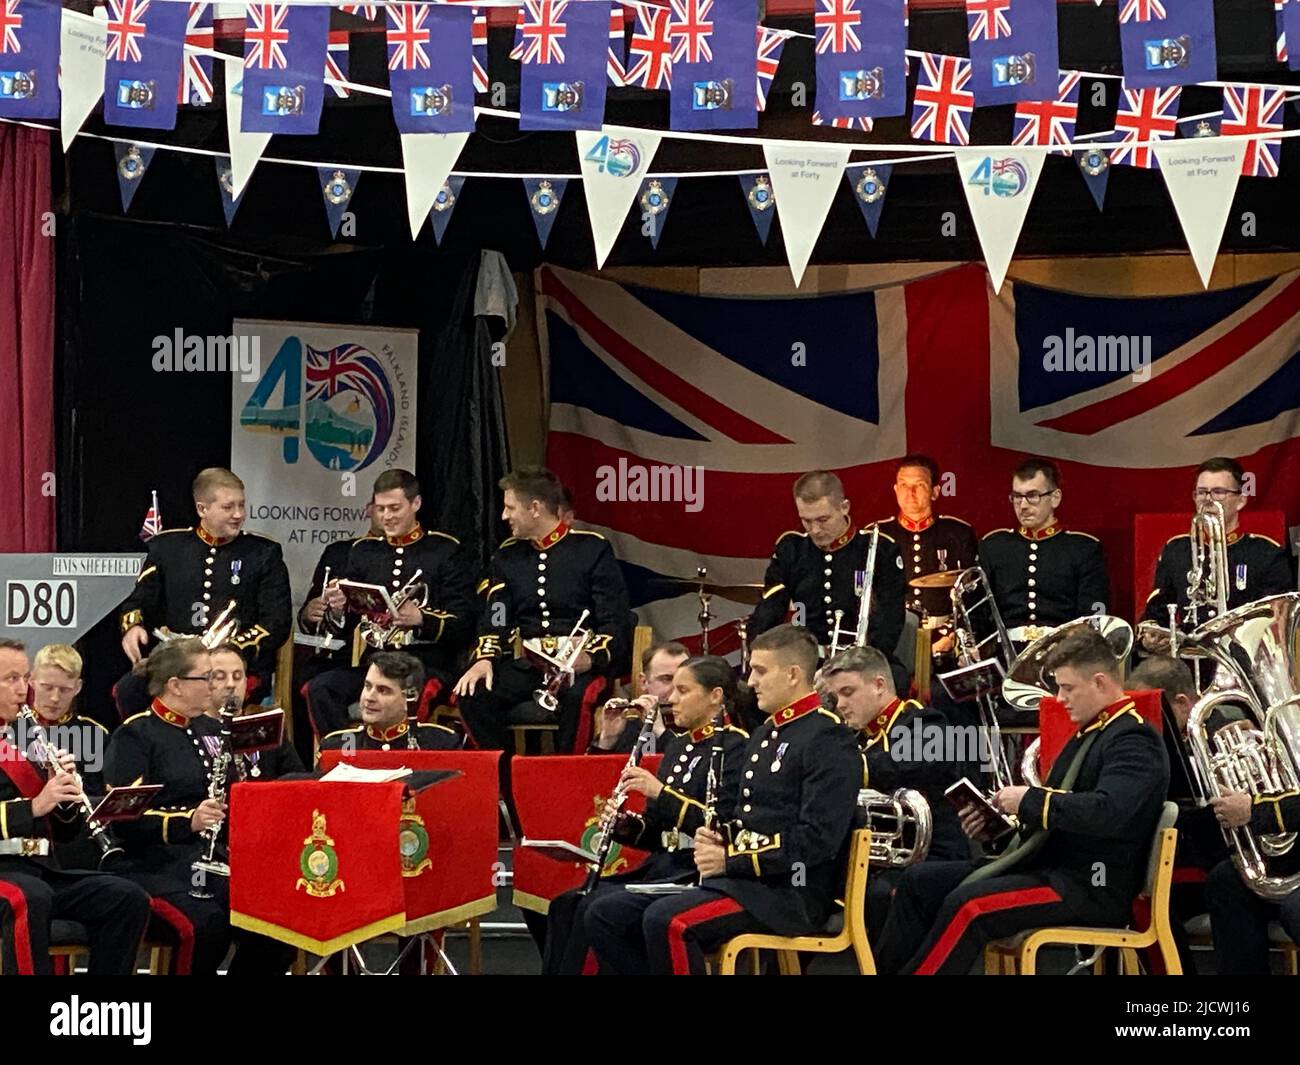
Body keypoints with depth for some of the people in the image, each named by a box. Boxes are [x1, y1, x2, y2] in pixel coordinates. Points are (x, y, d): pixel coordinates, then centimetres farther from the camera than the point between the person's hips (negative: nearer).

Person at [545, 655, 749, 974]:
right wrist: (626, 825, 0)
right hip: (663, 866, 8)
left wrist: (662, 793, -19)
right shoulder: (679, 745, 18)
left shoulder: (735, 747, -7)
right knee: (567, 905, -11)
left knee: (603, 911, -26)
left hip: (698, 875, -8)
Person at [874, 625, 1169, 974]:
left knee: (968, 906, -30)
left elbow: (1108, 811, -29)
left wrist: (1029, 800, -20)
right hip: (1048, 864, 10)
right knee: (918, 881, 3)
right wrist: (995, 824, 7)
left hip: (1094, 885, -10)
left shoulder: (1135, 740, -11)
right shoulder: (1087, 735, 20)